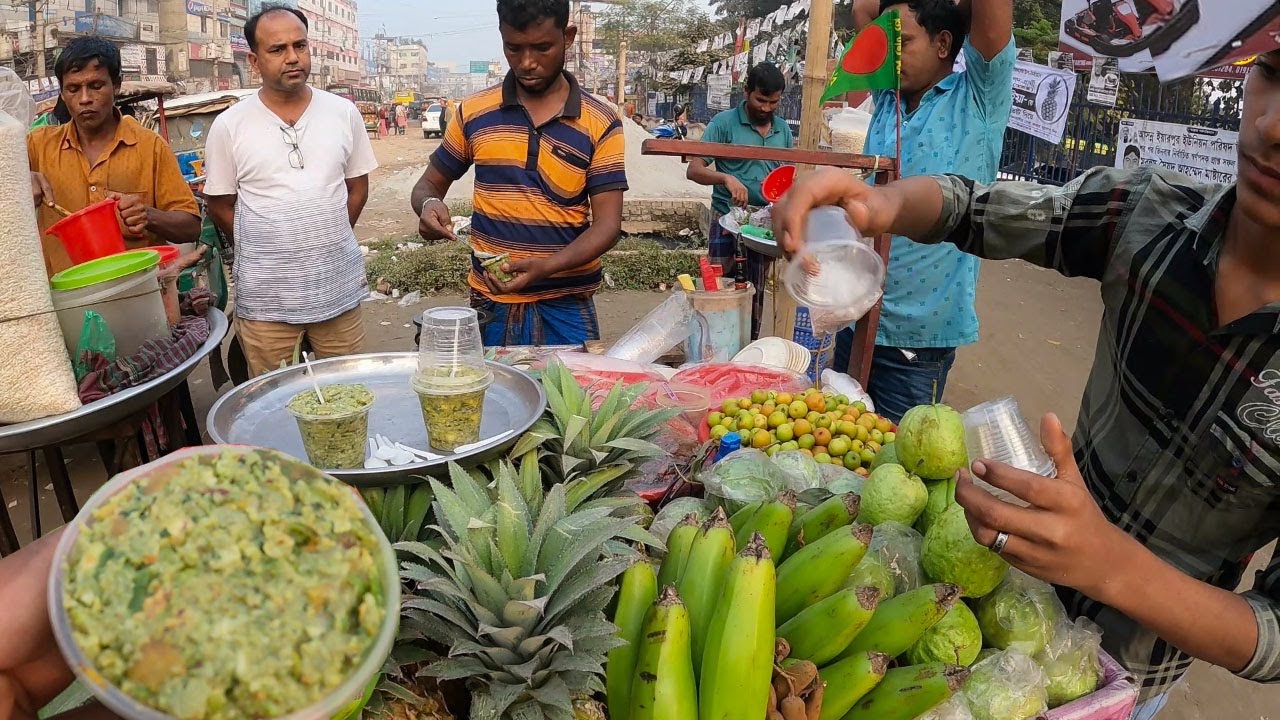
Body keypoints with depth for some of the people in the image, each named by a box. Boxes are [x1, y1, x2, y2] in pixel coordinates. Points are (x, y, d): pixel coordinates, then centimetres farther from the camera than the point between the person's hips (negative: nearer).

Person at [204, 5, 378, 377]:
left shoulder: (343, 113, 2)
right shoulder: (229, 126, -2)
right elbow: (221, 205, 6)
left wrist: (327, 242, 5)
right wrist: (266, 249, 2)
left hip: (338, 288, 2)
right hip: (264, 298, -1)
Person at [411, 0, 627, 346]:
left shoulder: (600, 123, -4)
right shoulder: (473, 113, 2)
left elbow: (607, 224, -9)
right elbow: (428, 185, 12)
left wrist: (545, 267, -26)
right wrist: (429, 206, -13)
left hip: (567, 307, -1)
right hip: (491, 305, 2)